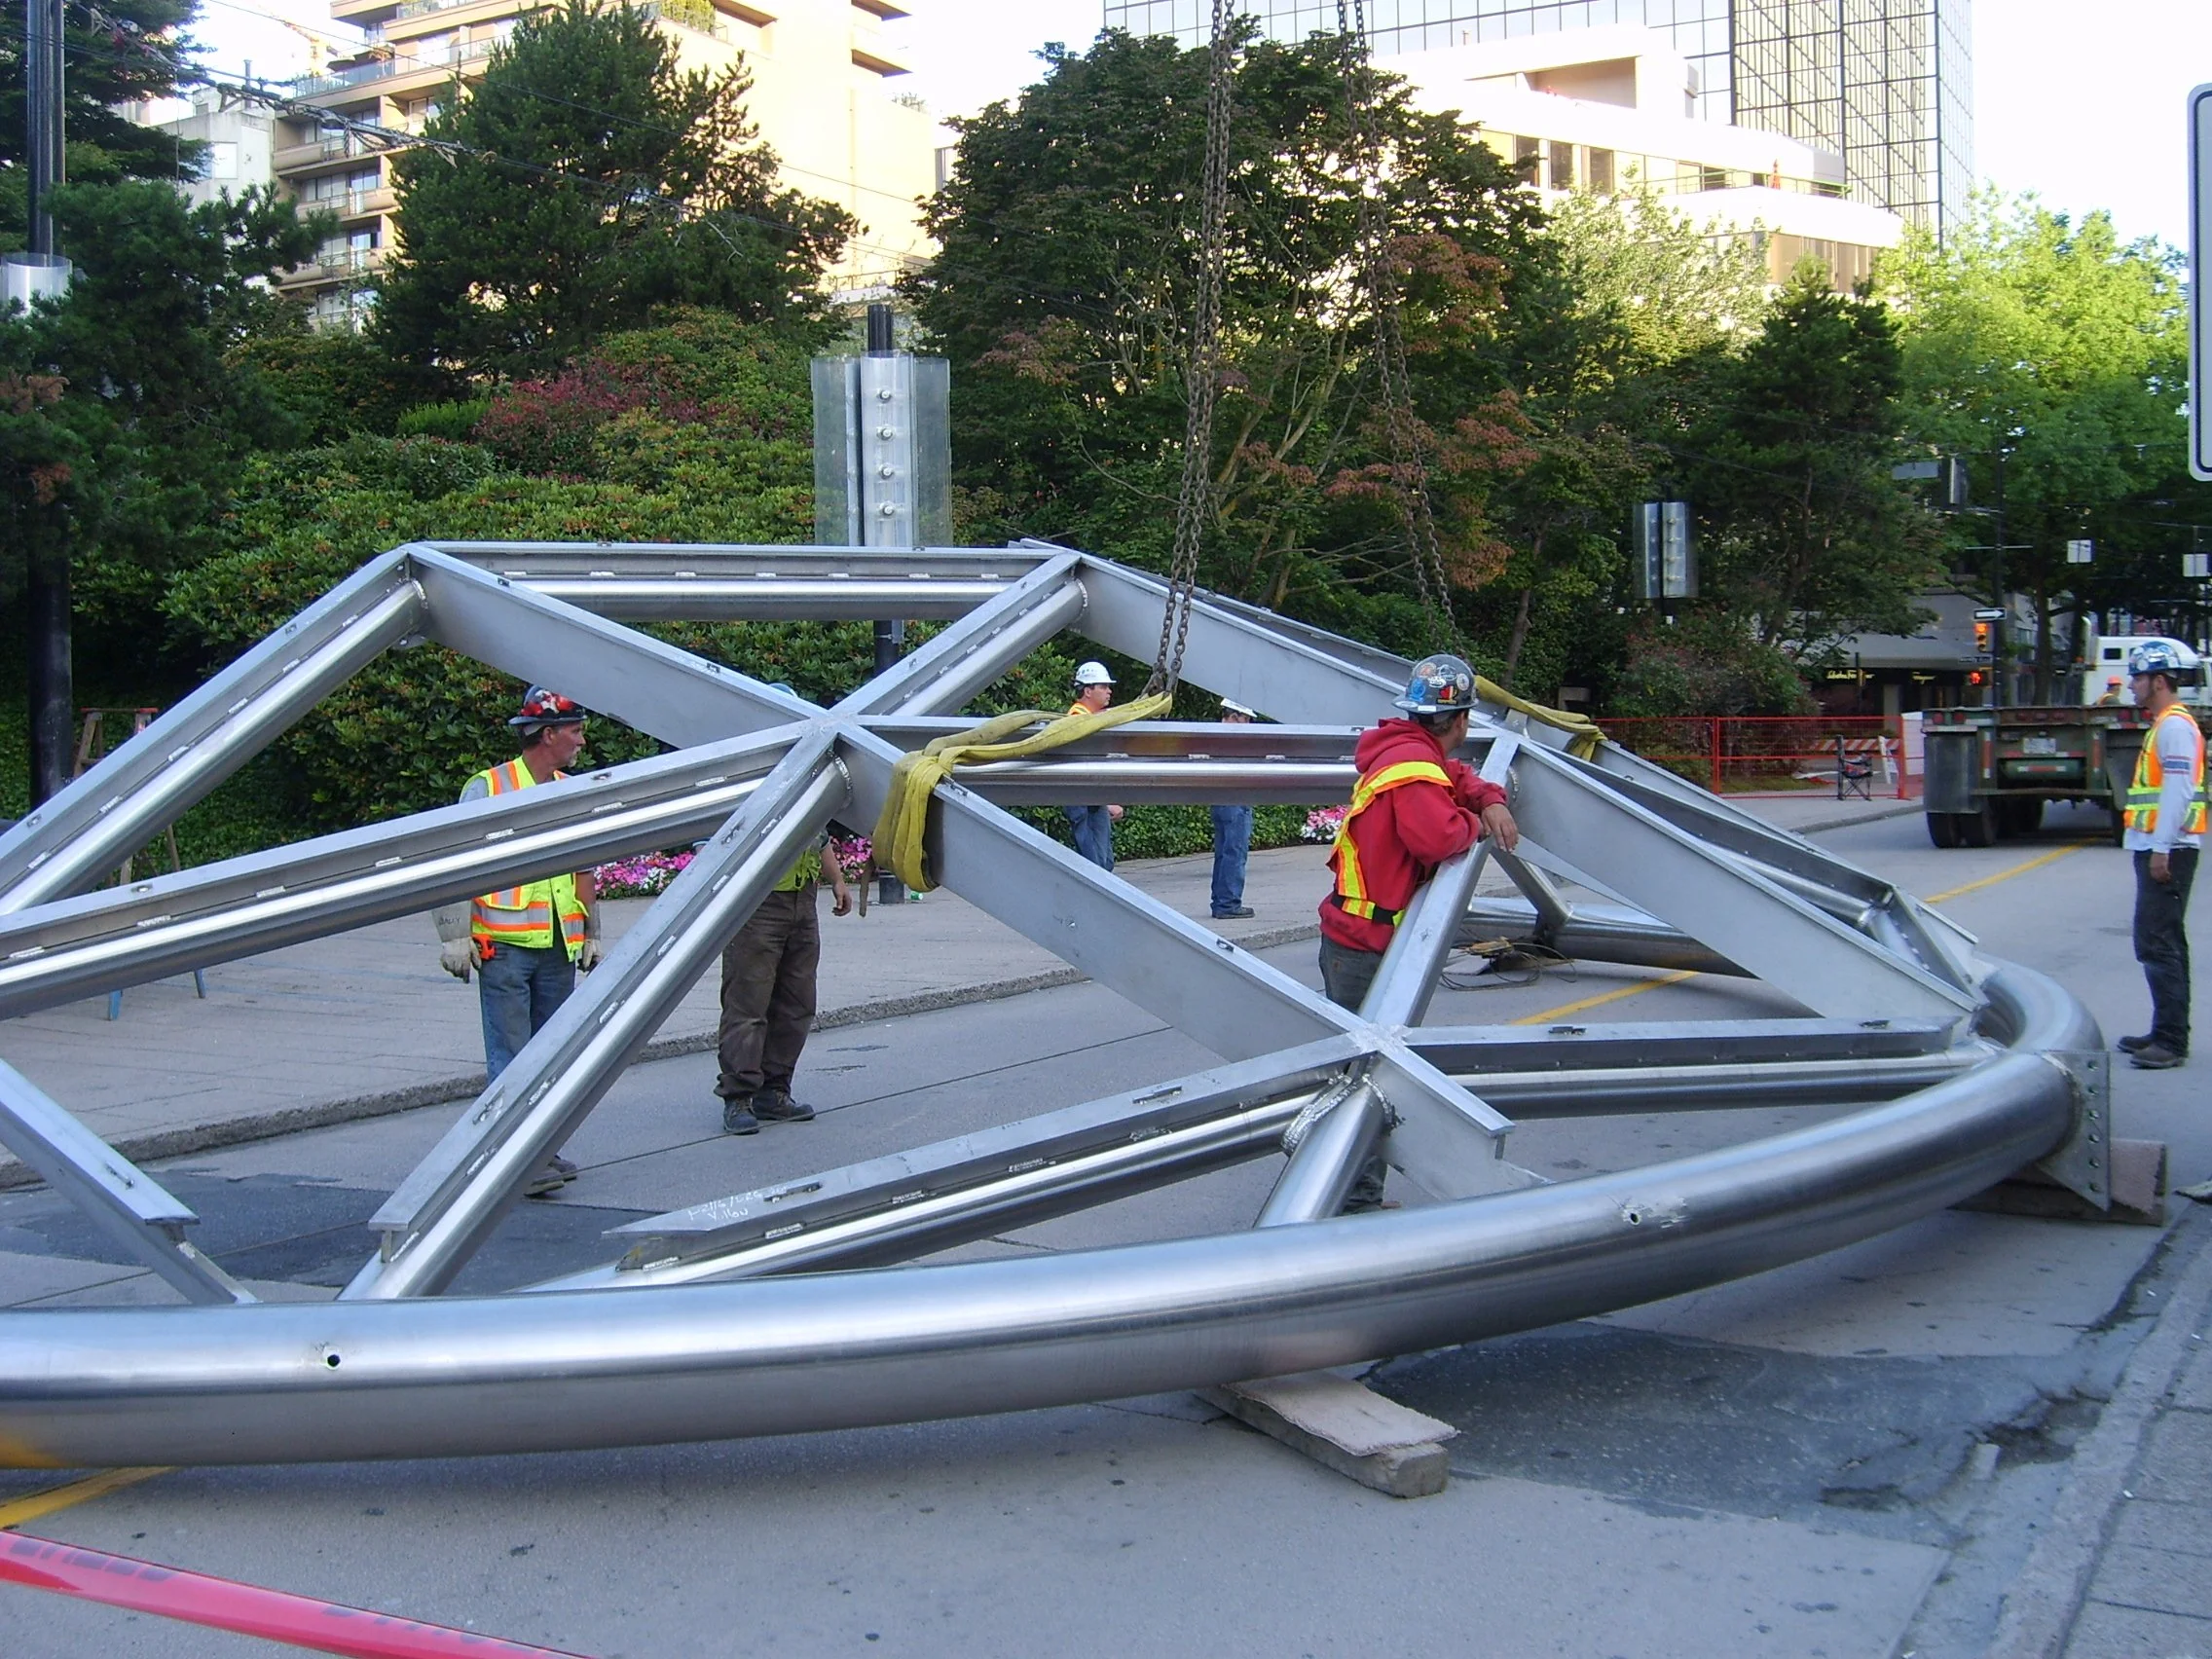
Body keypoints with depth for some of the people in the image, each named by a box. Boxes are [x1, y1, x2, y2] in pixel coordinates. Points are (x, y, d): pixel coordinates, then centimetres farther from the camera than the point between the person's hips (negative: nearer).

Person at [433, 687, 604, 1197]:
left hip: (559, 949, 6)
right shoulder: (487, 788, -4)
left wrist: (591, 935, 22)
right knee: (510, 1057, -6)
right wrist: (454, 935, -11)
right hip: (504, 946, -6)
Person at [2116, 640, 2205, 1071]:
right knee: (2161, 945, 14)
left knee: (2158, 945, -11)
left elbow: (2179, 791, -21)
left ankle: (2171, 1041, -10)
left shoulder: (2175, 725, -13)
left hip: (2168, 850, -11)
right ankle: (2166, 1032, 21)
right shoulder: (2163, 725, 19)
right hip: (2155, 848, 11)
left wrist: (2161, 849, -24)